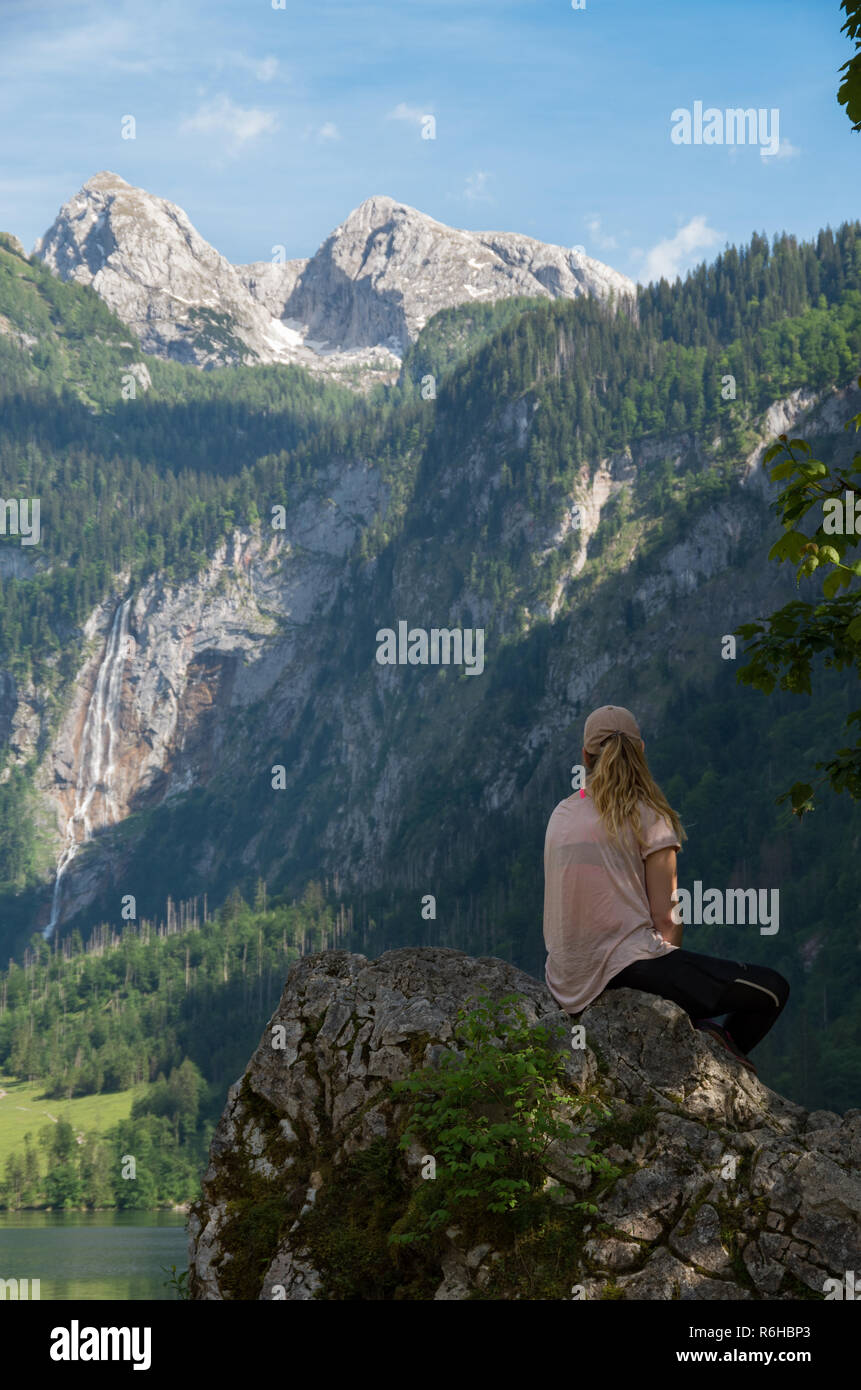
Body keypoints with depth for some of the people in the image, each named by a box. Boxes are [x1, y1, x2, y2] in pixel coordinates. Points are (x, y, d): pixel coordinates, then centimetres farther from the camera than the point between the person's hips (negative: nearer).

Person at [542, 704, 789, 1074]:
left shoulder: (560, 816, 13)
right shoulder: (649, 817, -3)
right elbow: (665, 918, -5)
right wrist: (672, 970, 12)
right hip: (626, 969, -6)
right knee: (771, 989, 0)